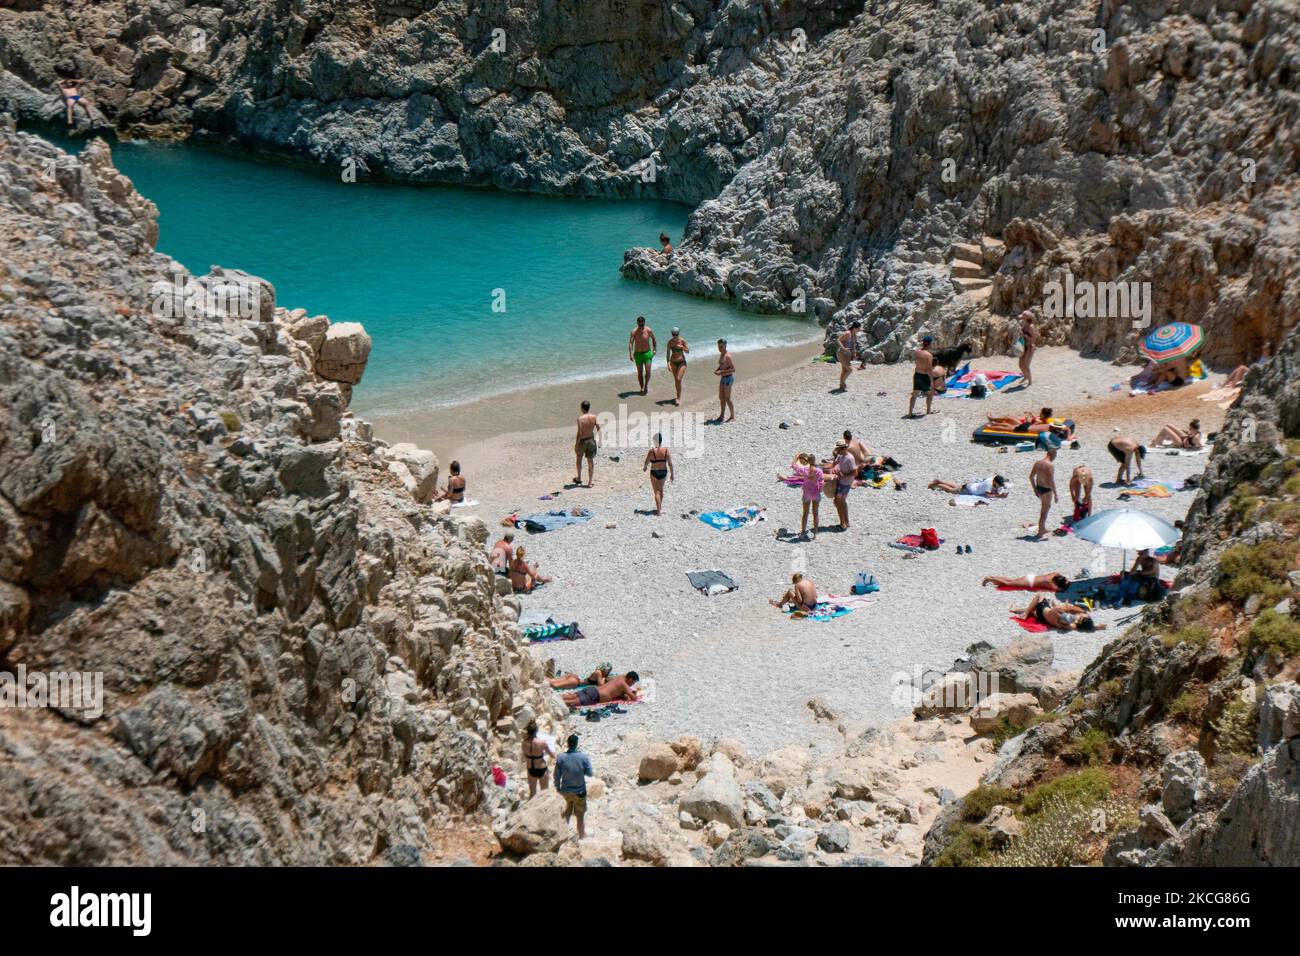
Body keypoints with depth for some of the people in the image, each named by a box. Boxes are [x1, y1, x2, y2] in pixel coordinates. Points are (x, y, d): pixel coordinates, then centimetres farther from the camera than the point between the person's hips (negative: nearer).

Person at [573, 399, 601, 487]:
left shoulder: (580, 418, -19)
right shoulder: (594, 417, -6)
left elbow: (579, 433, -20)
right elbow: (599, 429, -5)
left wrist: (576, 445, -13)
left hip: (582, 441, -3)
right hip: (591, 440, 3)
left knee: (579, 458, 21)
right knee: (591, 461, 9)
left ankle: (579, 478, 31)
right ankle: (590, 482, 11)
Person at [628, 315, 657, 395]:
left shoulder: (649, 330, -9)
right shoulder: (633, 332, -12)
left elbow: (653, 339, 10)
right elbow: (630, 343, -19)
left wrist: (654, 349, 7)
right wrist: (630, 354, -31)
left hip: (647, 353, 0)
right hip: (638, 354, 0)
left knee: (648, 370, -8)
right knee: (640, 372, 4)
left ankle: (646, 385, 15)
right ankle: (642, 388, 16)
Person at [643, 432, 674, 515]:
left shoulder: (652, 451, -16)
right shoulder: (666, 450, -9)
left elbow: (646, 462, -6)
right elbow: (670, 463, -9)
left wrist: (645, 467, 17)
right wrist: (672, 474, 2)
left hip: (654, 473, -3)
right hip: (663, 472, 3)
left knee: (657, 492, 5)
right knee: (661, 489, 25)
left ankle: (659, 510, 2)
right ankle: (660, 507, 37)